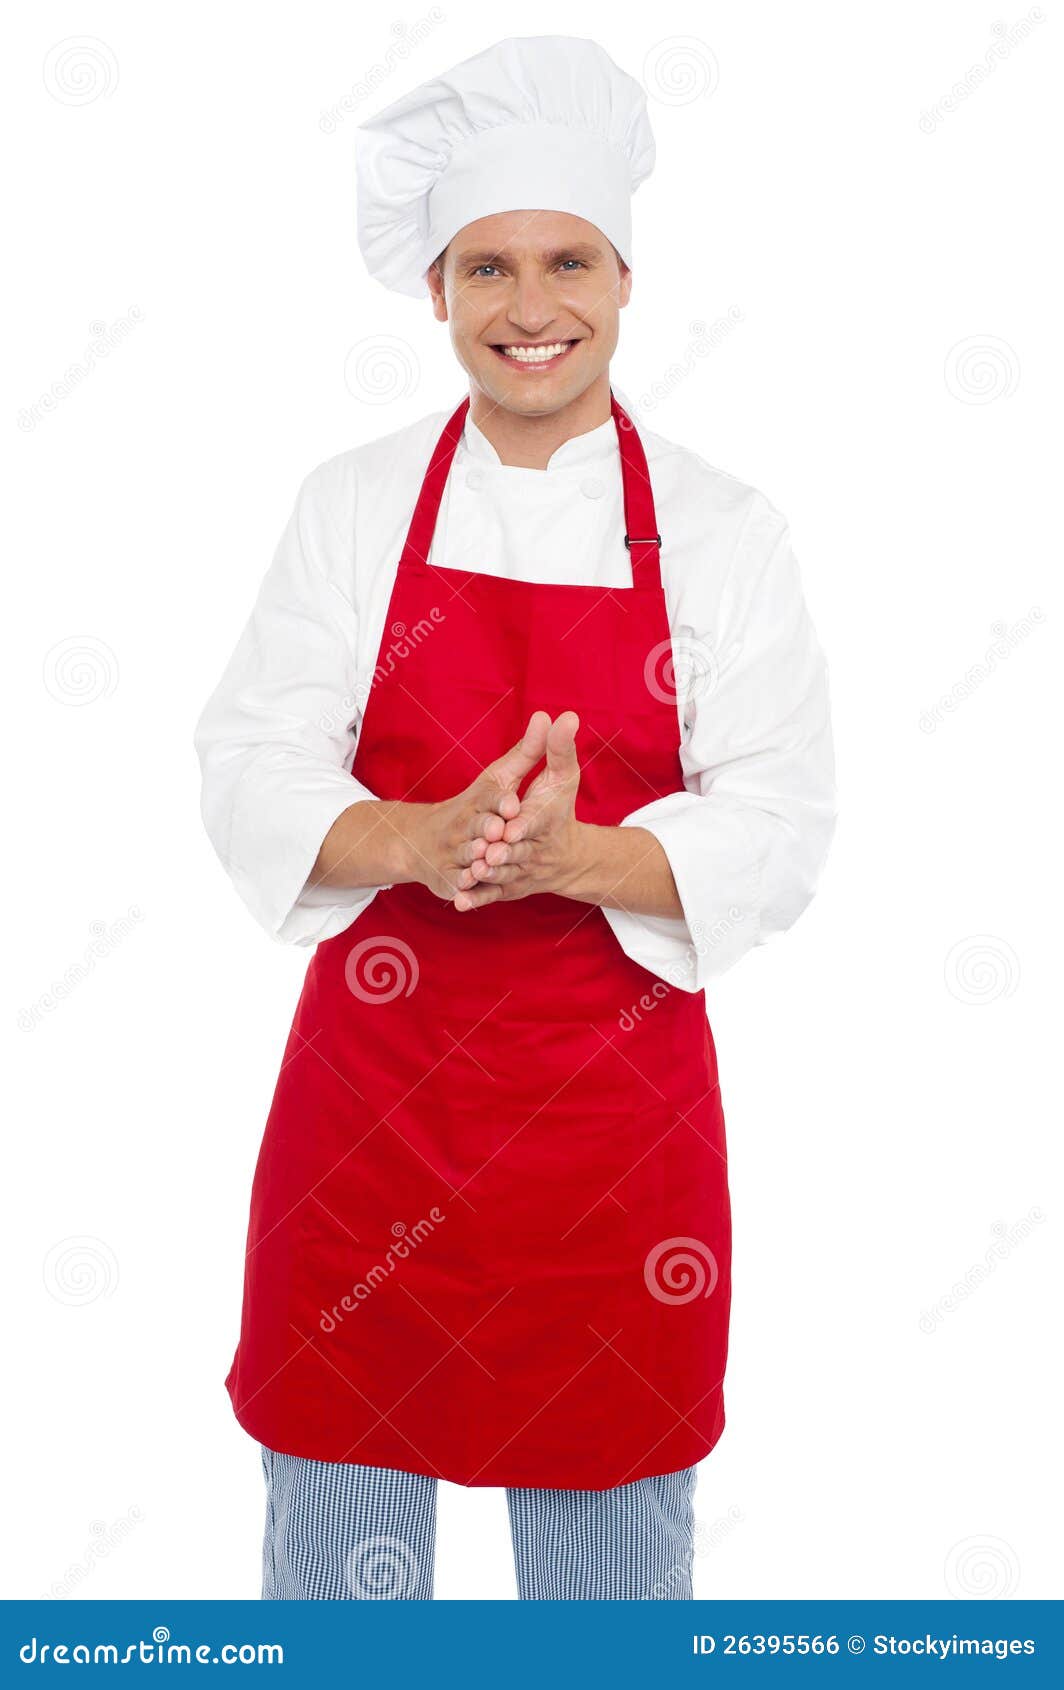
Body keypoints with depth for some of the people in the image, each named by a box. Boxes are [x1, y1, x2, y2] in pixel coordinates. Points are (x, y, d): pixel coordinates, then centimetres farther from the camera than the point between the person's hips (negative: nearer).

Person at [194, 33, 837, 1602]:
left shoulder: (723, 530, -1)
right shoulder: (355, 504, 1)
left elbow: (779, 832, -6)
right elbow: (251, 768, -4)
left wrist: (575, 858, -24)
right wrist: (421, 839, -24)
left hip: (620, 1096, 0)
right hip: (377, 1080, 1)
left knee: (613, 1541, 15)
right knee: (335, 1520, 15)